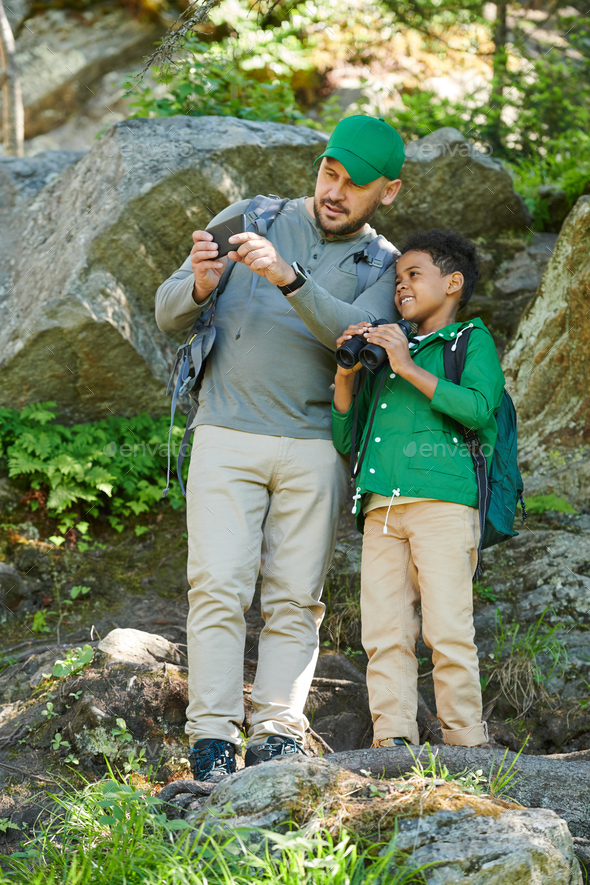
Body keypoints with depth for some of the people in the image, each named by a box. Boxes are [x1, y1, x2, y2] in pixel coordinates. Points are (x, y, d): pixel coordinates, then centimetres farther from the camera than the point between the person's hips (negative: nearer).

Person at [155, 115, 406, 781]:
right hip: (226, 434, -1)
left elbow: (362, 336, -15)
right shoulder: (248, 220, 7)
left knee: (296, 599, -2)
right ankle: (212, 741, -10)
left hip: (315, 449, 1)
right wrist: (199, 285, -20)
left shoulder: (381, 268, 7)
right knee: (218, 588, -9)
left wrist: (287, 276, -29)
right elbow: (169, 314, 4)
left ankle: (276, 740, -1)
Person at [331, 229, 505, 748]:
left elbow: (479, 407, -9)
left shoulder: (472, 340, 11)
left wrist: (410, 368, -9)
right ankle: (393, 740, -1)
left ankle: (465, 743, -5)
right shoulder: (385, 352, 25)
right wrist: (346, 374, 9)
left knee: (447, 632, -10)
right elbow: (345, 440, 23)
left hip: (444, 502, -5)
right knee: (385, 634, -2)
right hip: (382, 507, 5)